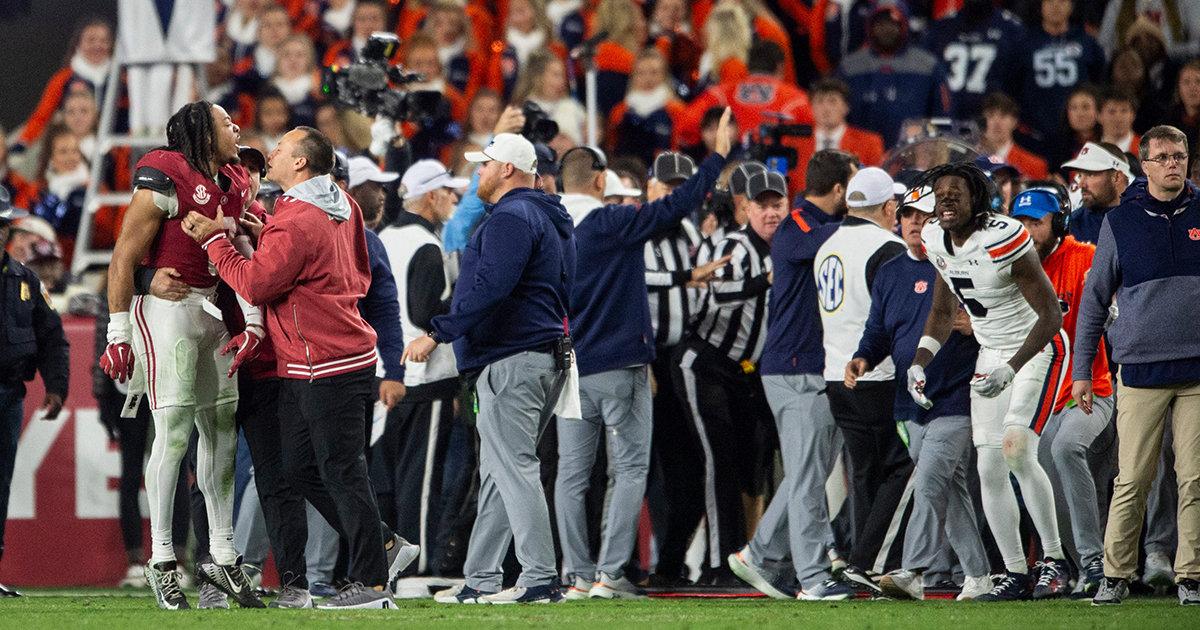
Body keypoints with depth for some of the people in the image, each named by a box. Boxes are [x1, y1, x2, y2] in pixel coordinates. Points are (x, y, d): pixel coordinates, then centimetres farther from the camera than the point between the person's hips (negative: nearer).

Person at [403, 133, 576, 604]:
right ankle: (481, 579, 16)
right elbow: (563, 295, 27)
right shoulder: (549, 219, 22)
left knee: (514, 469, -11)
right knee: (497, 474, 13)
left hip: (511, 362, -11)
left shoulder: (511, 219, -12)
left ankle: (541, 579, -15)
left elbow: (490, 288, -24)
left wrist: (437, 334, -22)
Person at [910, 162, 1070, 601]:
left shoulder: (1002, 239, -25)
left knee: (1018, 454, -21)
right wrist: (920, 362, 2)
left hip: (1038, 350, -7)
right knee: (990, 470, 1)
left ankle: (1054, 560, -7)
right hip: (993, 357, 7)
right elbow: (943, 311, 16)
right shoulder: (937, 241, -1)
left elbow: (1050, 313, -22)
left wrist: (1012, 369, -30)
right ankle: (1016, 576, 9)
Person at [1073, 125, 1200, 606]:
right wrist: (1081, 370, 5)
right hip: (1142, 368, -1)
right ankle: (1116, 575, 4)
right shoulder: (1120, 222, 4)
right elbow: (1094, 299, 9)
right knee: (1132, 479, -3)